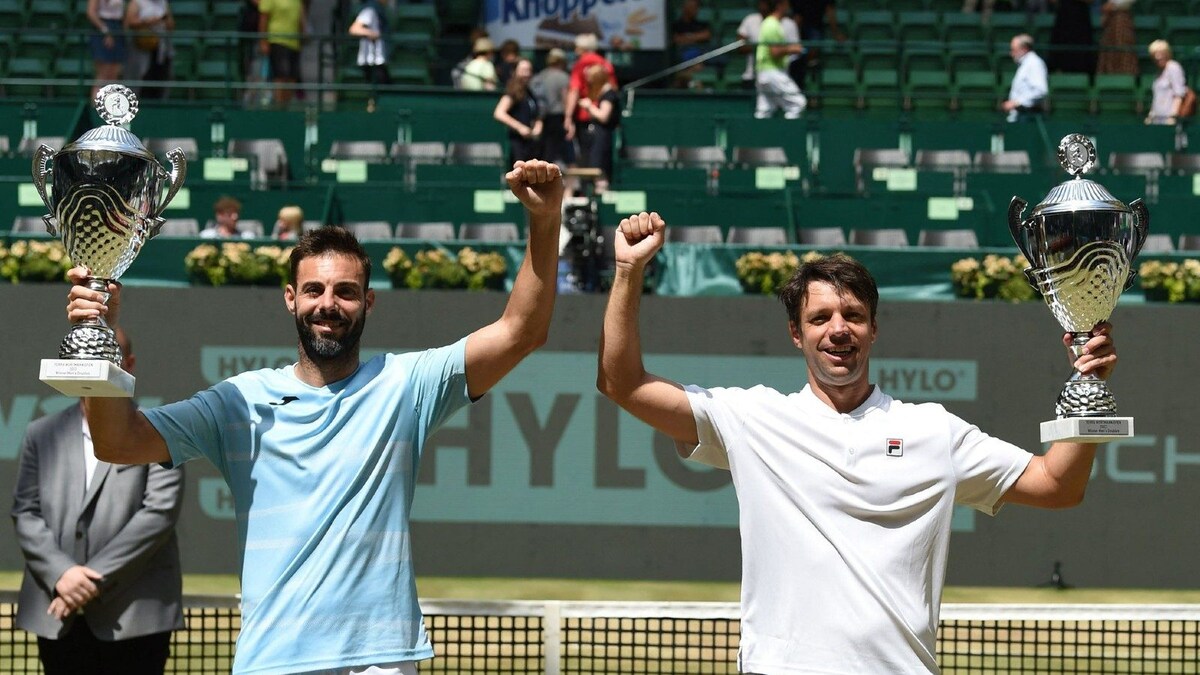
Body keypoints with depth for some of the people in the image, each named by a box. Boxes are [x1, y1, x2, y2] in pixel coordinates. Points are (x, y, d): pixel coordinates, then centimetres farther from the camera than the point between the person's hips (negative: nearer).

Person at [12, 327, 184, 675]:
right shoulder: (42, 434, 13)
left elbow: (160, 511, -8)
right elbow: (25, 512, 7)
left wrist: (97, 579, -13)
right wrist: (60, 573, -11)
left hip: (133, 615, -3)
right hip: (58, 620, 3)